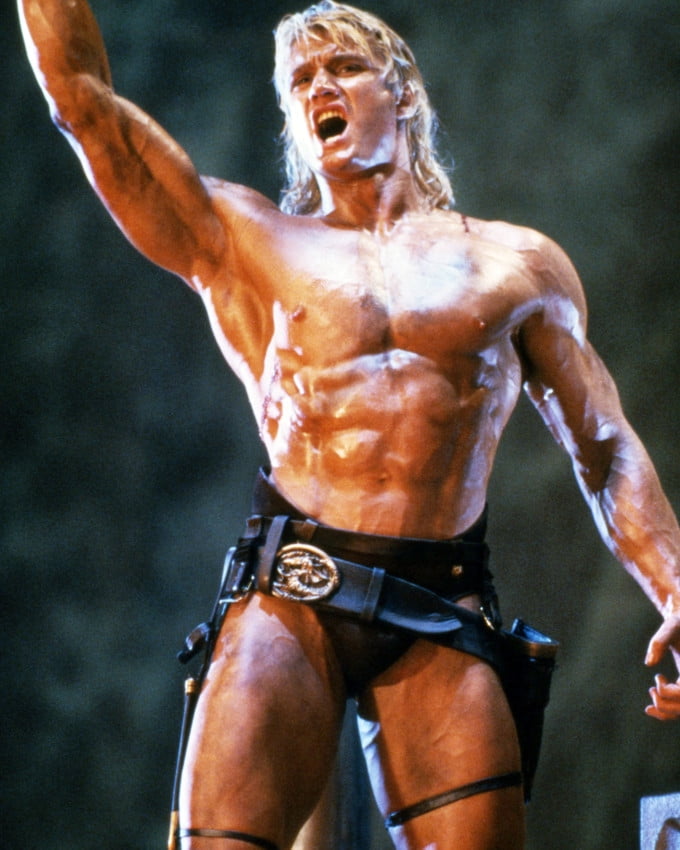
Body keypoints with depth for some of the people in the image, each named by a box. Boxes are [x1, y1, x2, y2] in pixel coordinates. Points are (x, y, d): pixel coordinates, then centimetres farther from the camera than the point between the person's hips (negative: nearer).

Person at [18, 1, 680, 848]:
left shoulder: (515, 266, 17)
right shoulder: (243, 243, 16)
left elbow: (606, 451, 14)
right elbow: (82, 94, 10)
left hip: (442, 628, 1)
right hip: (290, 598, -1)